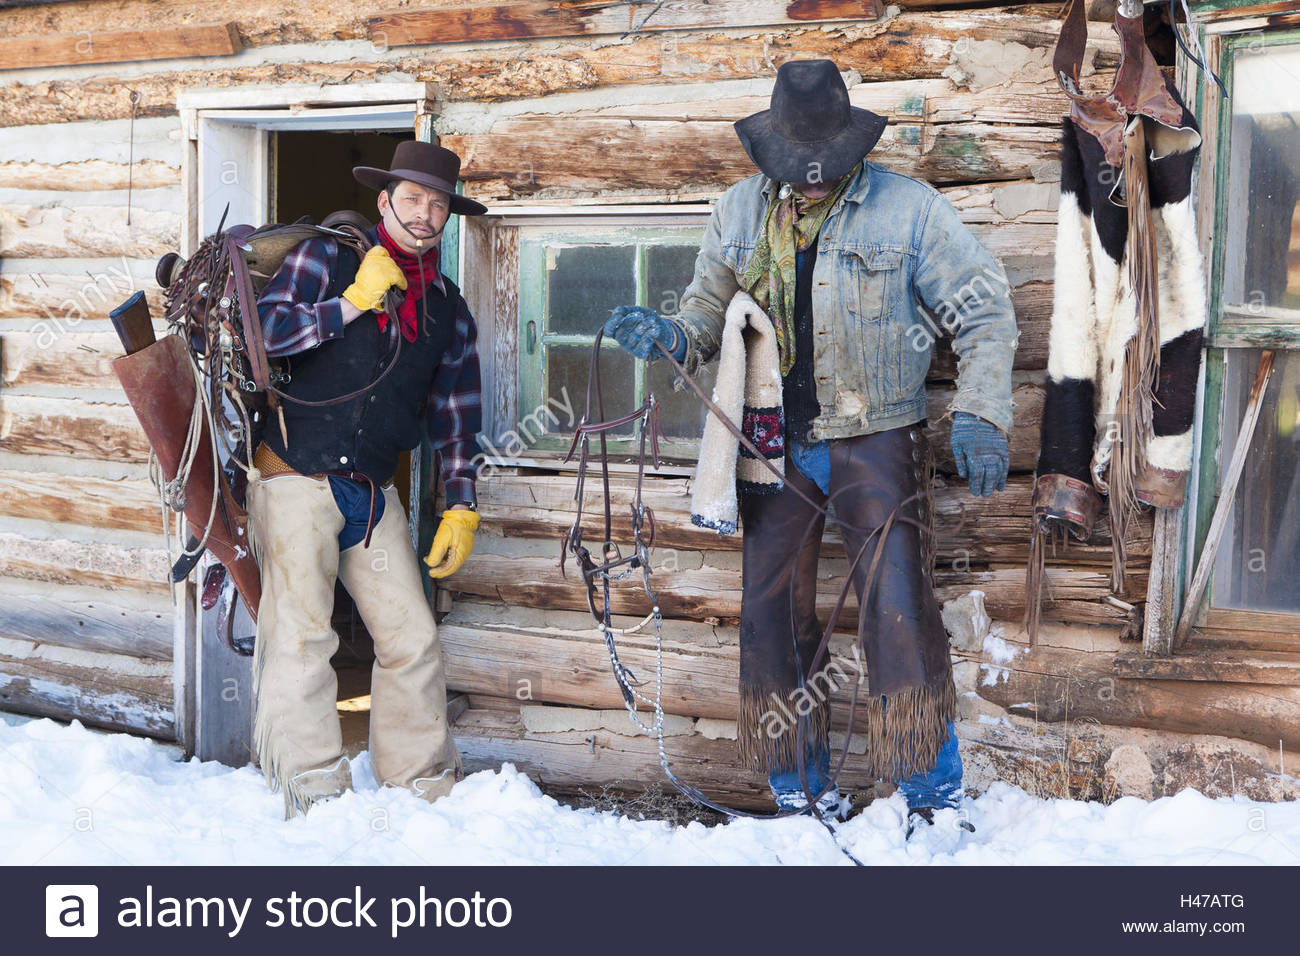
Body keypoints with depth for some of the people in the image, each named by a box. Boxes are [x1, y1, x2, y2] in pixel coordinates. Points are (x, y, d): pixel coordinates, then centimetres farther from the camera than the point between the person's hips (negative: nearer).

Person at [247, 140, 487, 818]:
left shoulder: (448, 309, 14)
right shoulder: (325, 259, 3)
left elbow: (456, 414, 17)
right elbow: (261, 329, -10)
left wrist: (460, 507, 11)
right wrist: (352, 303, -13)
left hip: (373, 493, 5)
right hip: (295, 478, -4)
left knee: (414, 639, 1)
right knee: (300, 633, -12)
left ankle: (423, 786, 14)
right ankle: (314, 794, -8)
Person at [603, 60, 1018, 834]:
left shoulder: (909, 208, -6)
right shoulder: (741, 211, 6)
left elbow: (985, 312, -3)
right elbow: (711, 313, 14)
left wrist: (979, 417, -13)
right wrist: (668, 336, -9)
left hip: (876, 442, -4)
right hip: (779, 444, 4)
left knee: (899, 609, -11)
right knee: (768, 611, 5)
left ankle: (933, 793, 2)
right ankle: (801, 790, 20)